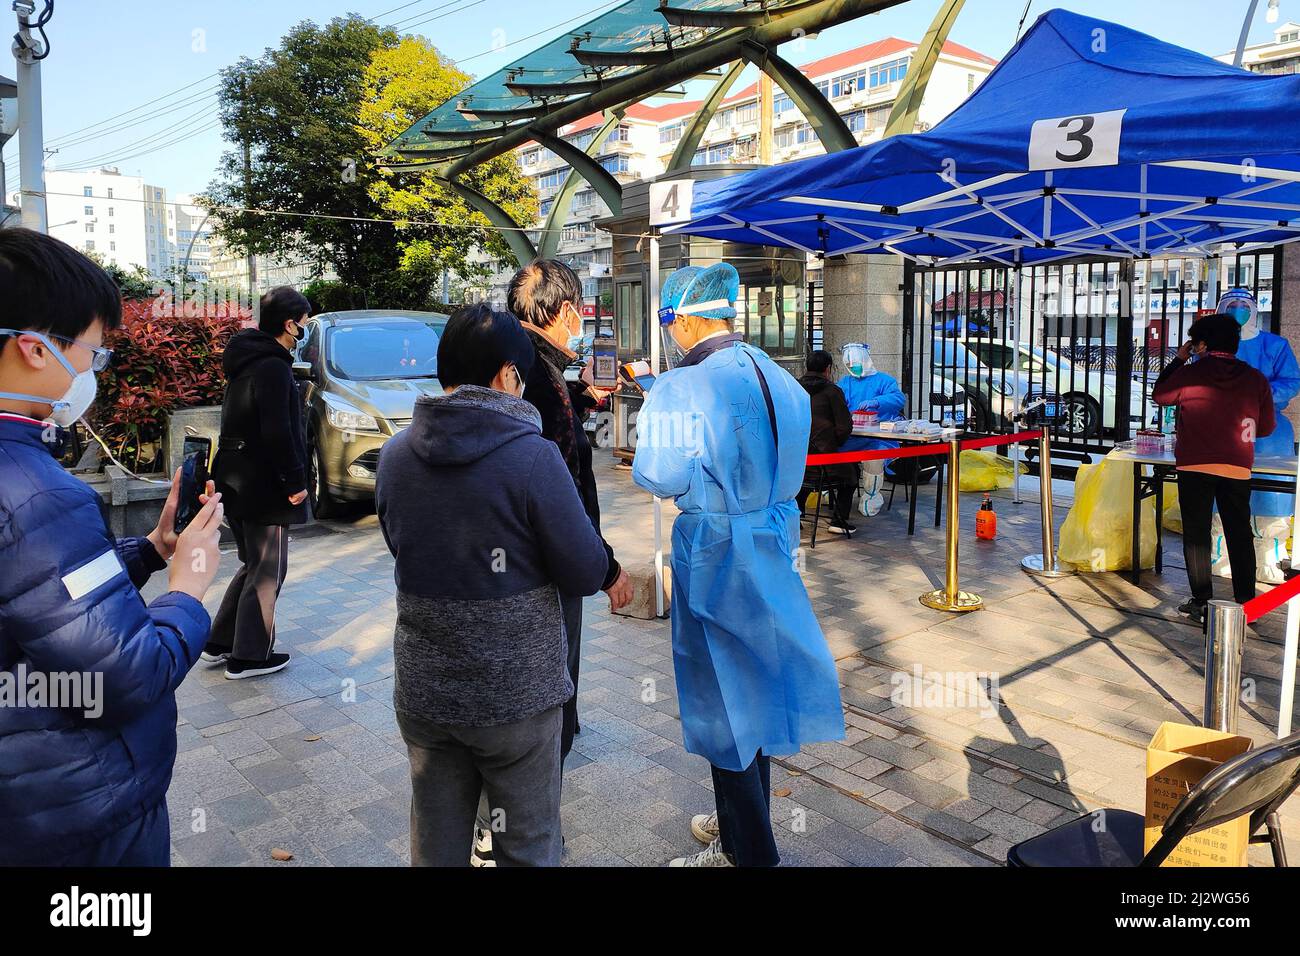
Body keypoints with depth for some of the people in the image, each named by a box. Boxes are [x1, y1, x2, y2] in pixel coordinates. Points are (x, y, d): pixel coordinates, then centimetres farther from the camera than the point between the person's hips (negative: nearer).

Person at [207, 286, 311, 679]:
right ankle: (248, 657, 12)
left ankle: (219, 643, 27)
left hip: (238, 483, 10)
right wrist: (295, 481, -15)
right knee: (267, 572, 3)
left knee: (252, 565, 21)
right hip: (264, 487, -10)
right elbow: (278, 434, -24)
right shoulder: (273, 367, -18)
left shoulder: (246, 361, 13)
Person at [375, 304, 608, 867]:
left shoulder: (395, 456, -3)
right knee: (527, 849, 13)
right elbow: (587, 575, -12)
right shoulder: (532, 456, -18)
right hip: (517, 694, -4)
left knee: (435, 846, 19)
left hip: (422, 692, 5)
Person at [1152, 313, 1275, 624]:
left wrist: (1178, 359, 19)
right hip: (1238, 468, 3)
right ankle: (1246, 602, 18)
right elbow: (1267, 427, 8)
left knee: (1197, 534, 5)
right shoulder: (1255, 379, 2)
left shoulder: (1189, 373, -5)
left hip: (1195, 466, -2)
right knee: (1240, 535, 13)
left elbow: (1159, 395, 13)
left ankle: (1202, 602, 6)